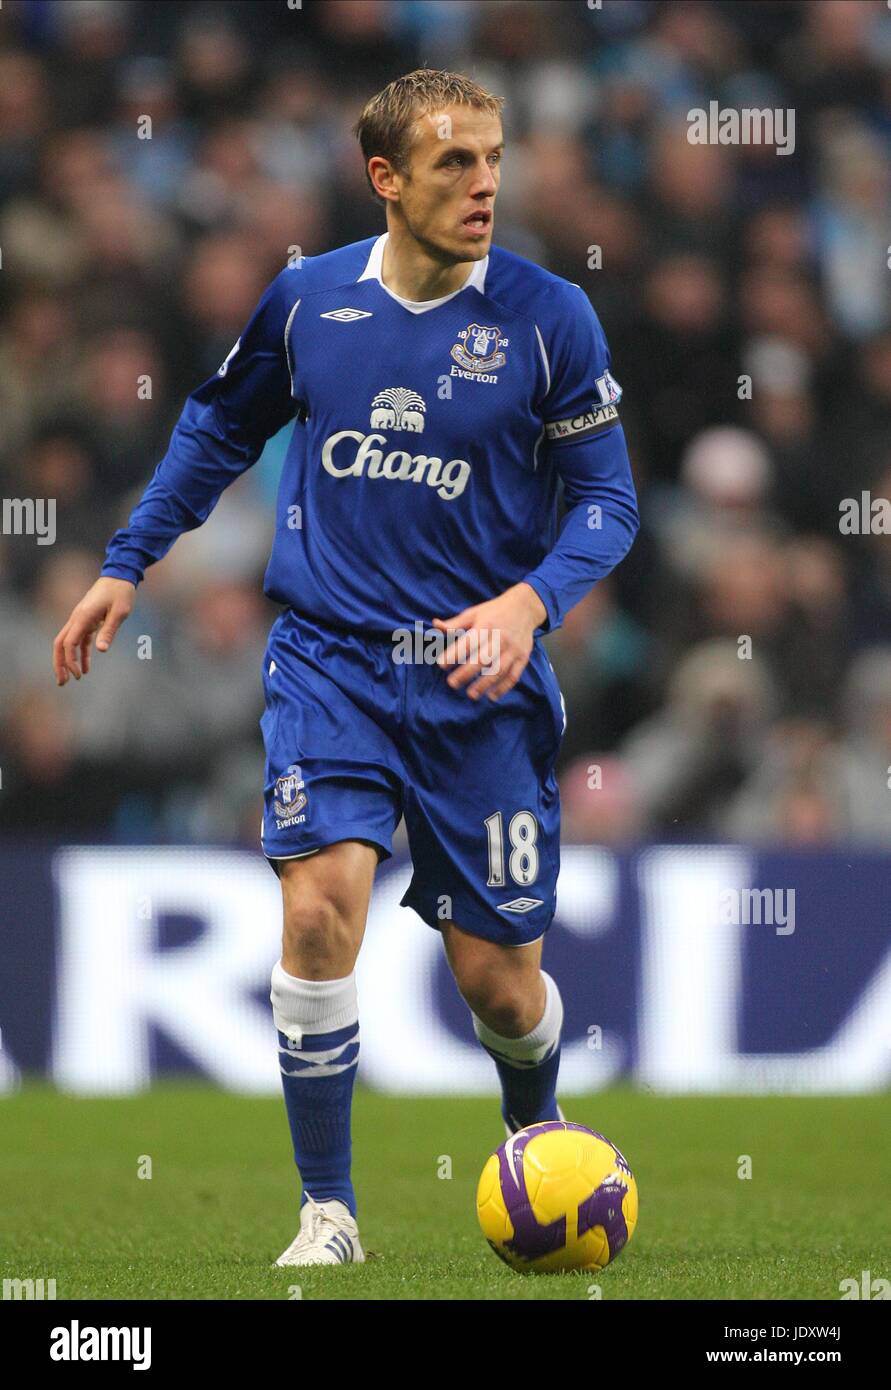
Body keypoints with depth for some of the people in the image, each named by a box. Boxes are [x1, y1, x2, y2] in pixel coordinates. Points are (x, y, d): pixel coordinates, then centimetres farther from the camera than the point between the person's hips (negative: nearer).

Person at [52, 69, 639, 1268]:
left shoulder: (549, 318, -6)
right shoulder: (307, 299, 0)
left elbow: (607, 499, 0)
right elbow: (220, 429, 18)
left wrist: (531, 599, -18)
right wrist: (127, 564, 16)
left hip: (478, 676, -1)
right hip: (330, 660, 1)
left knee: (500, 983, 3)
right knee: (321, 908, -20)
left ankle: (538, 1126, 38)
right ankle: (328, 1211, -7)